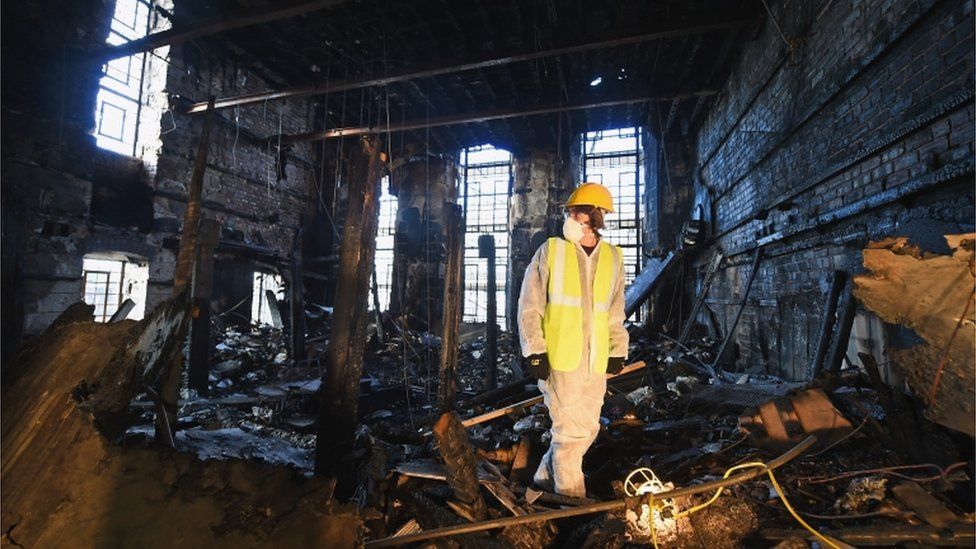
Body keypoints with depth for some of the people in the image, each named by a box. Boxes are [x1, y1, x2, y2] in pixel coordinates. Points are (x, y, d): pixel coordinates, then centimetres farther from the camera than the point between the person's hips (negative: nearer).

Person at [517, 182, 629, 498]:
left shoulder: (613, 258, 9)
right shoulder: (550, 251, -4)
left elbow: (615, 311, 16)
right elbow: (529, 304, -4)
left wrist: (618, 350, 12)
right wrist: (534, 350, -10)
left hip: (595, 360, 5)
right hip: (559, 356, -5)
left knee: (588, 428, 13)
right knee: (570, 428, -1)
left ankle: (547, 476, 34)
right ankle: (570, 494, 19)